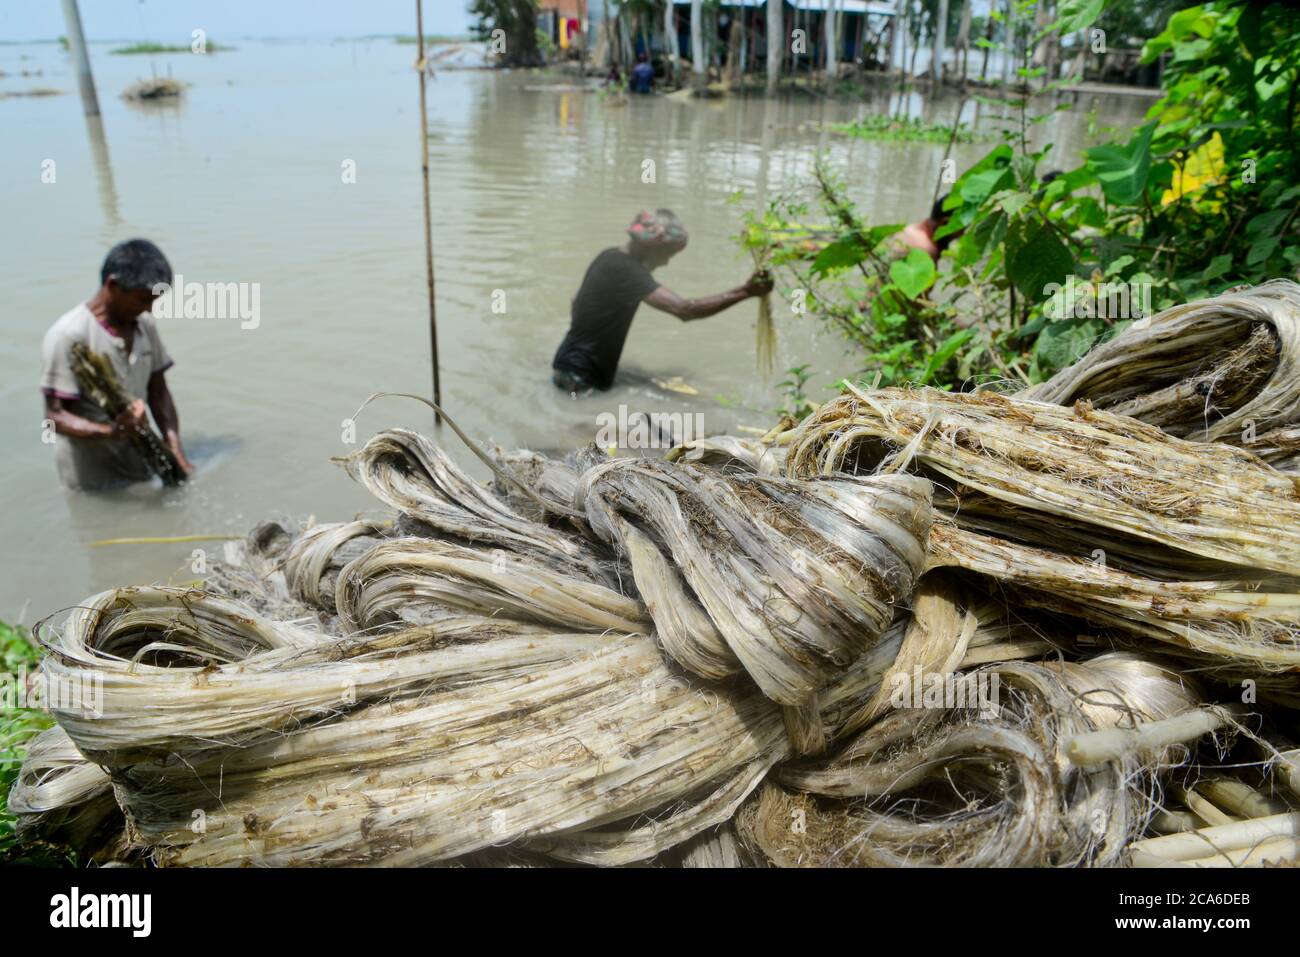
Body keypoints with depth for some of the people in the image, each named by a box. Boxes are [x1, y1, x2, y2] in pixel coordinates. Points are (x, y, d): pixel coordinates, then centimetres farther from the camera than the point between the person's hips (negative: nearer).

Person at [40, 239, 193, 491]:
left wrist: (176, 451, -5)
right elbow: (55, 415, -17)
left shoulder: (145, 326, 2)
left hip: (141, 468, 6)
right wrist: (109, 431, -35)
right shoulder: (68, 335, -18)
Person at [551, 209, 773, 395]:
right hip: (581, 378, -10)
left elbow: (578, 303, 20)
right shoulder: (626, 271, -24)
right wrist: (745, 292, -35)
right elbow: (684, 309, -35)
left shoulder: (611, 257, 6)